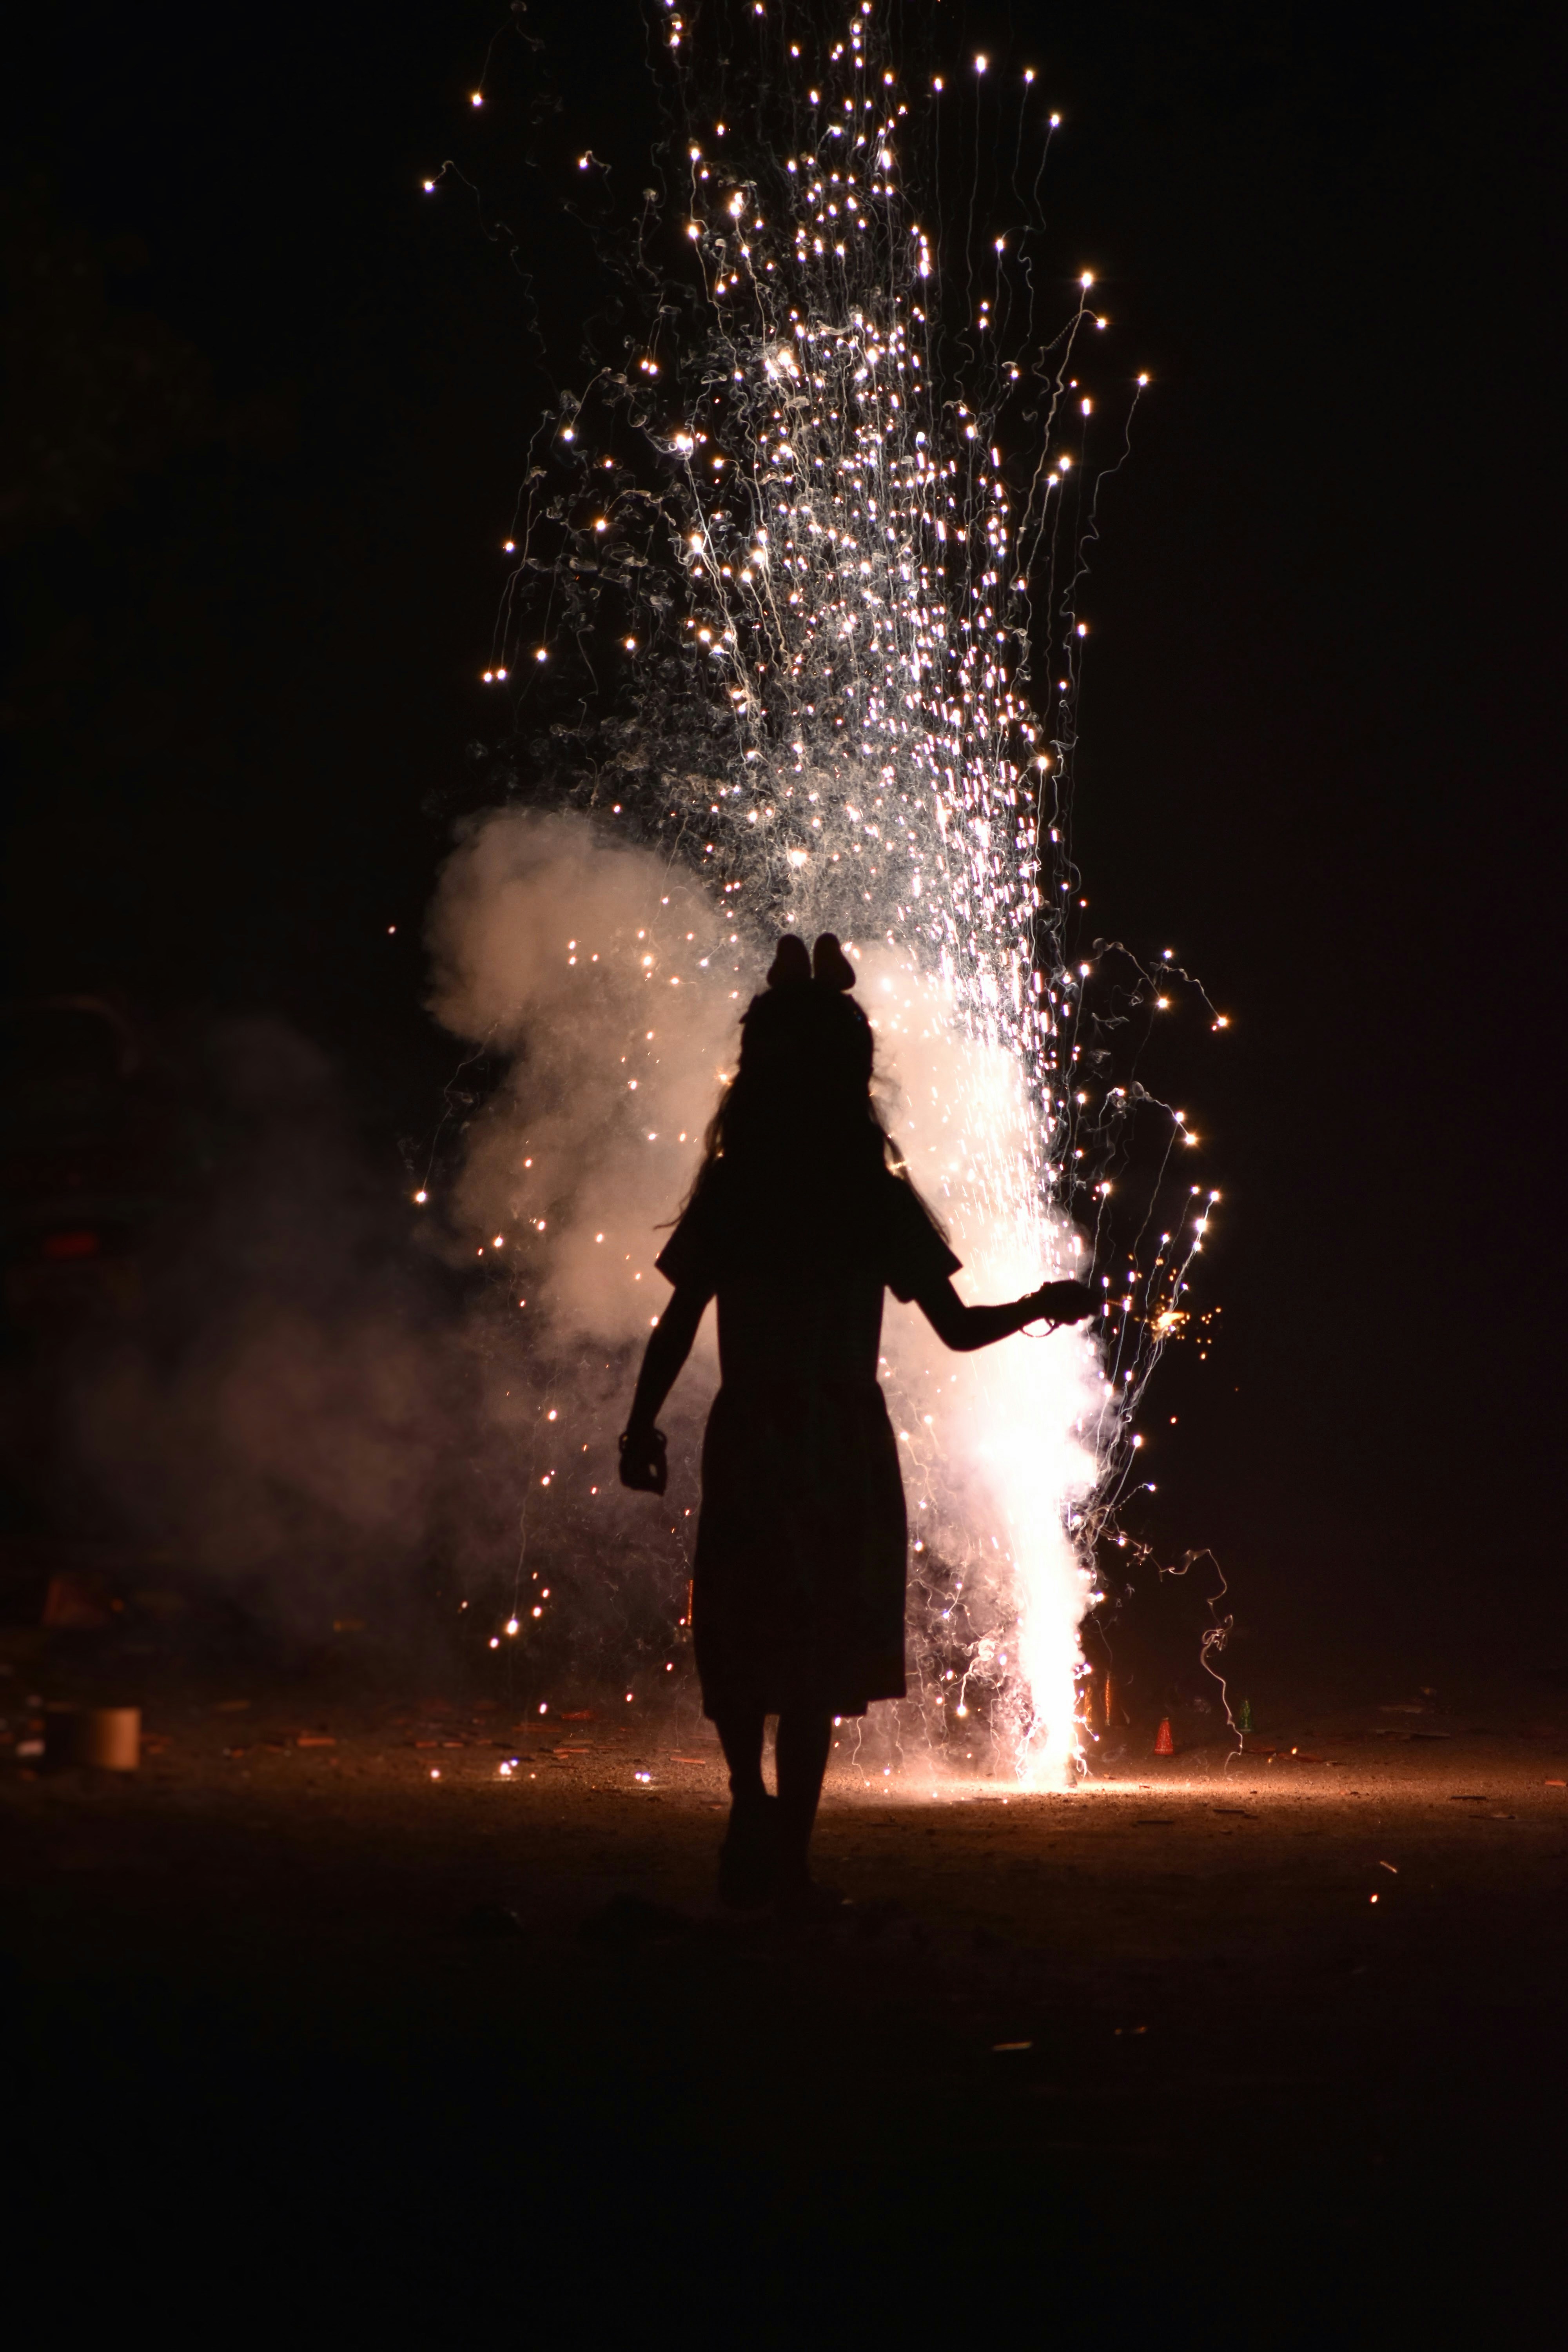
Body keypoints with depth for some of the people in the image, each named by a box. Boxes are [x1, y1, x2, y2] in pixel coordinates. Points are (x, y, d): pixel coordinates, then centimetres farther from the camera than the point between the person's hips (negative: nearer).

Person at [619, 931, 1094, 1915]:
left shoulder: (729, 1196, -2)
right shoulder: (877, 1202, -5)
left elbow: (677, 1328, -4)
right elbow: (959, 1328, -1)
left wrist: (642, 1427, 5)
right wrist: (1044, 1304, 15)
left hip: (746, 1440, 1)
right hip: (843, 1445, -1)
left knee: (741, 1636, 16)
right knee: (819, 1652, 6)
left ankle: (753, 1798, -5)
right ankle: (787, 1860, 5)